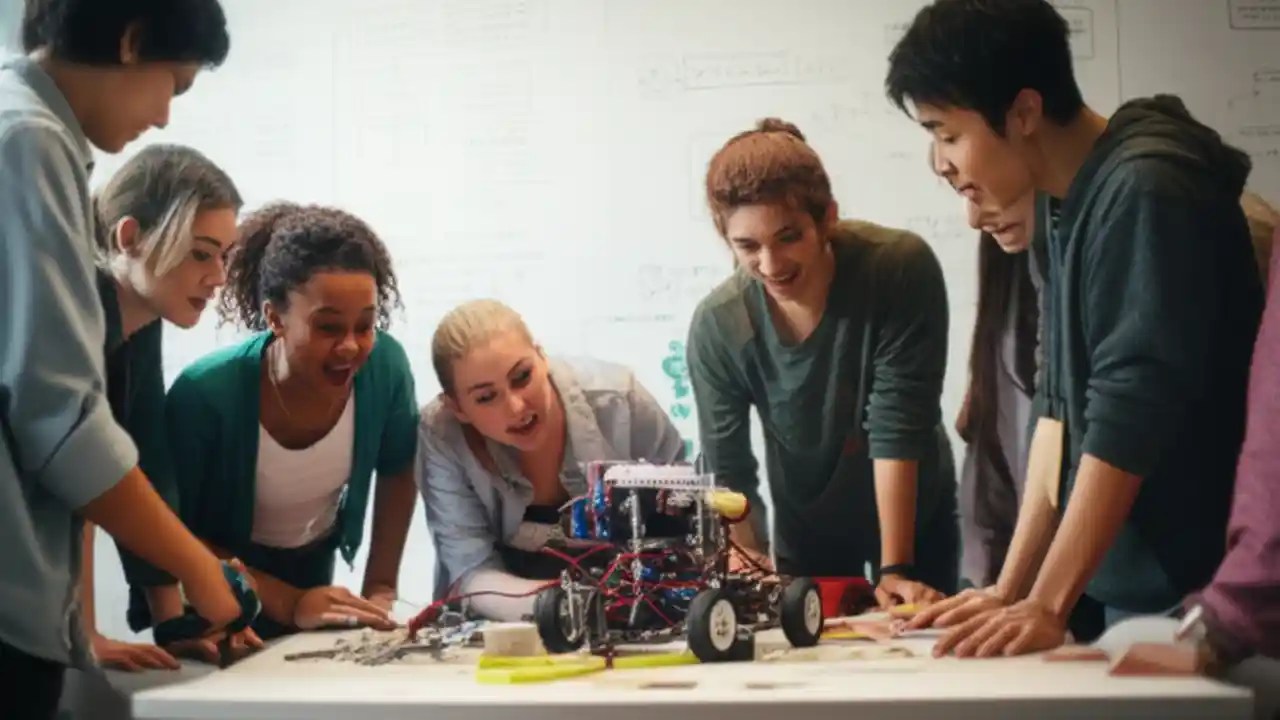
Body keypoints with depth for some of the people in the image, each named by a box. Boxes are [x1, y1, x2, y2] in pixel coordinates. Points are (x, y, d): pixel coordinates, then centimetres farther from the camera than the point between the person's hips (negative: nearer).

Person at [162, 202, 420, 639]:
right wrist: (285, 602, -31)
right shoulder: (206, 393, -32)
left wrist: (380, 588, -8)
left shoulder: (384, 366, -23)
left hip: (312, 572, 3)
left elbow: (397, 473, -3)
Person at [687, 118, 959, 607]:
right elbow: (728, 474, -14)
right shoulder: (716, 325, -23)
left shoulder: (901, 268, -29)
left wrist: (894, 569, -30)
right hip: (804, 531, 1)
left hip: (914, 519, -1)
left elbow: (898, 426, -29)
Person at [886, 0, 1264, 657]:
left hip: (1195, 594, -8)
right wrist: (1010, 590, 5)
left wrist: (1047, 607, -21)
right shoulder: (1070, 207, 9)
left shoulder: (1145, 191, -18)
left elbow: (1129, 415, -23)